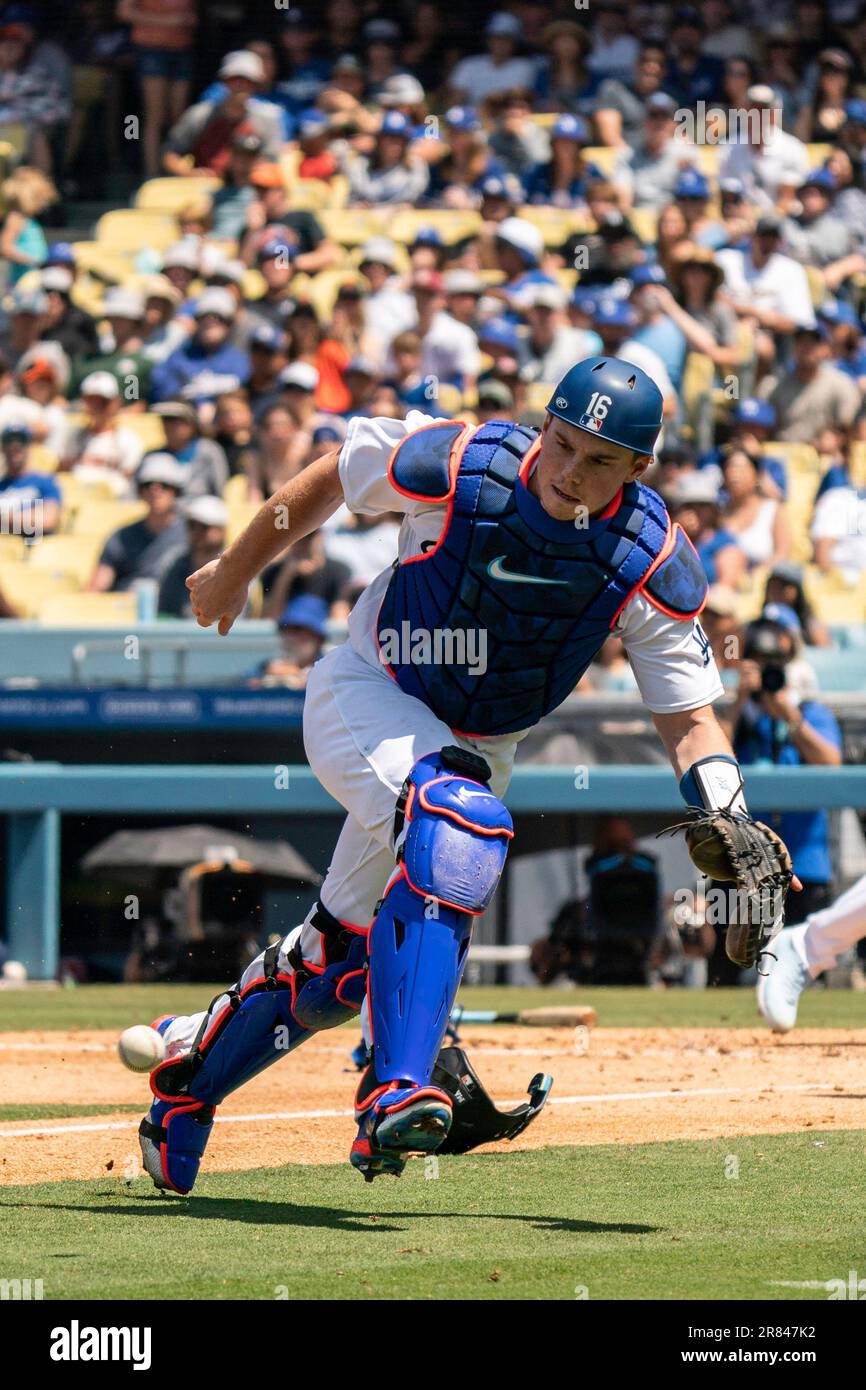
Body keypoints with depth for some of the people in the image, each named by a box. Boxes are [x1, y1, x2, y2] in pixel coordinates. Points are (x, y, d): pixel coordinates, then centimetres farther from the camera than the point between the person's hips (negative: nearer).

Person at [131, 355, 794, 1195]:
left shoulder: (655, 567, -19)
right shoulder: (457, 466, -24)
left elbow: (688, 718, -15)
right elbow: (325, 481, -5)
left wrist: (727, 825, -34)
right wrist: (234, 574, 9)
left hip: (477, 747, 4)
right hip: (365, 696, -4)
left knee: (341, 958, 8)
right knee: (458, 827, -35)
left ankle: (194, 1066, 36)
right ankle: (396, 1091, -41)